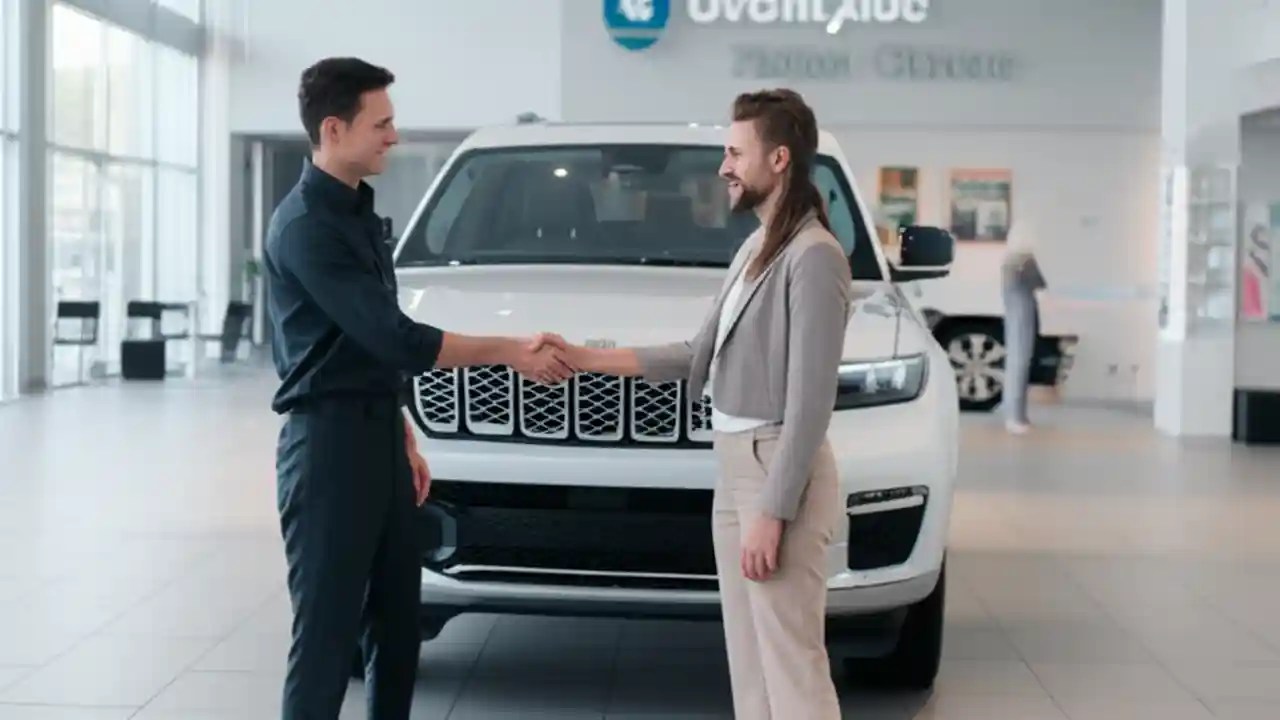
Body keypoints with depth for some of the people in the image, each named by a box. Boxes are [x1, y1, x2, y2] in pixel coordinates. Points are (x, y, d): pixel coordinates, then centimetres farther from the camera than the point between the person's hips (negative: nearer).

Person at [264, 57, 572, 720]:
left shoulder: (359, 212, 14)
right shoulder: (305, 225, -16)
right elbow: (395, 338, -22)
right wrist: (512, 353, -15)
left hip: (378, 439, 9)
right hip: (328, 445, -9)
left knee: (398, 625, 13)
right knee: (326, 633, -4)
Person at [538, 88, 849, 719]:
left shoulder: (814, 256, -15)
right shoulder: (755, 248, 14)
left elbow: (810, 402, -18)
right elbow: (699, 357, 15)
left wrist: (773, 512, -20)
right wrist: (588, 359, 9)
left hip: (778, 471, -9)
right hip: (734, 467, 10)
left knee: (791, 665, -4)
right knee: (749, 660, 14)